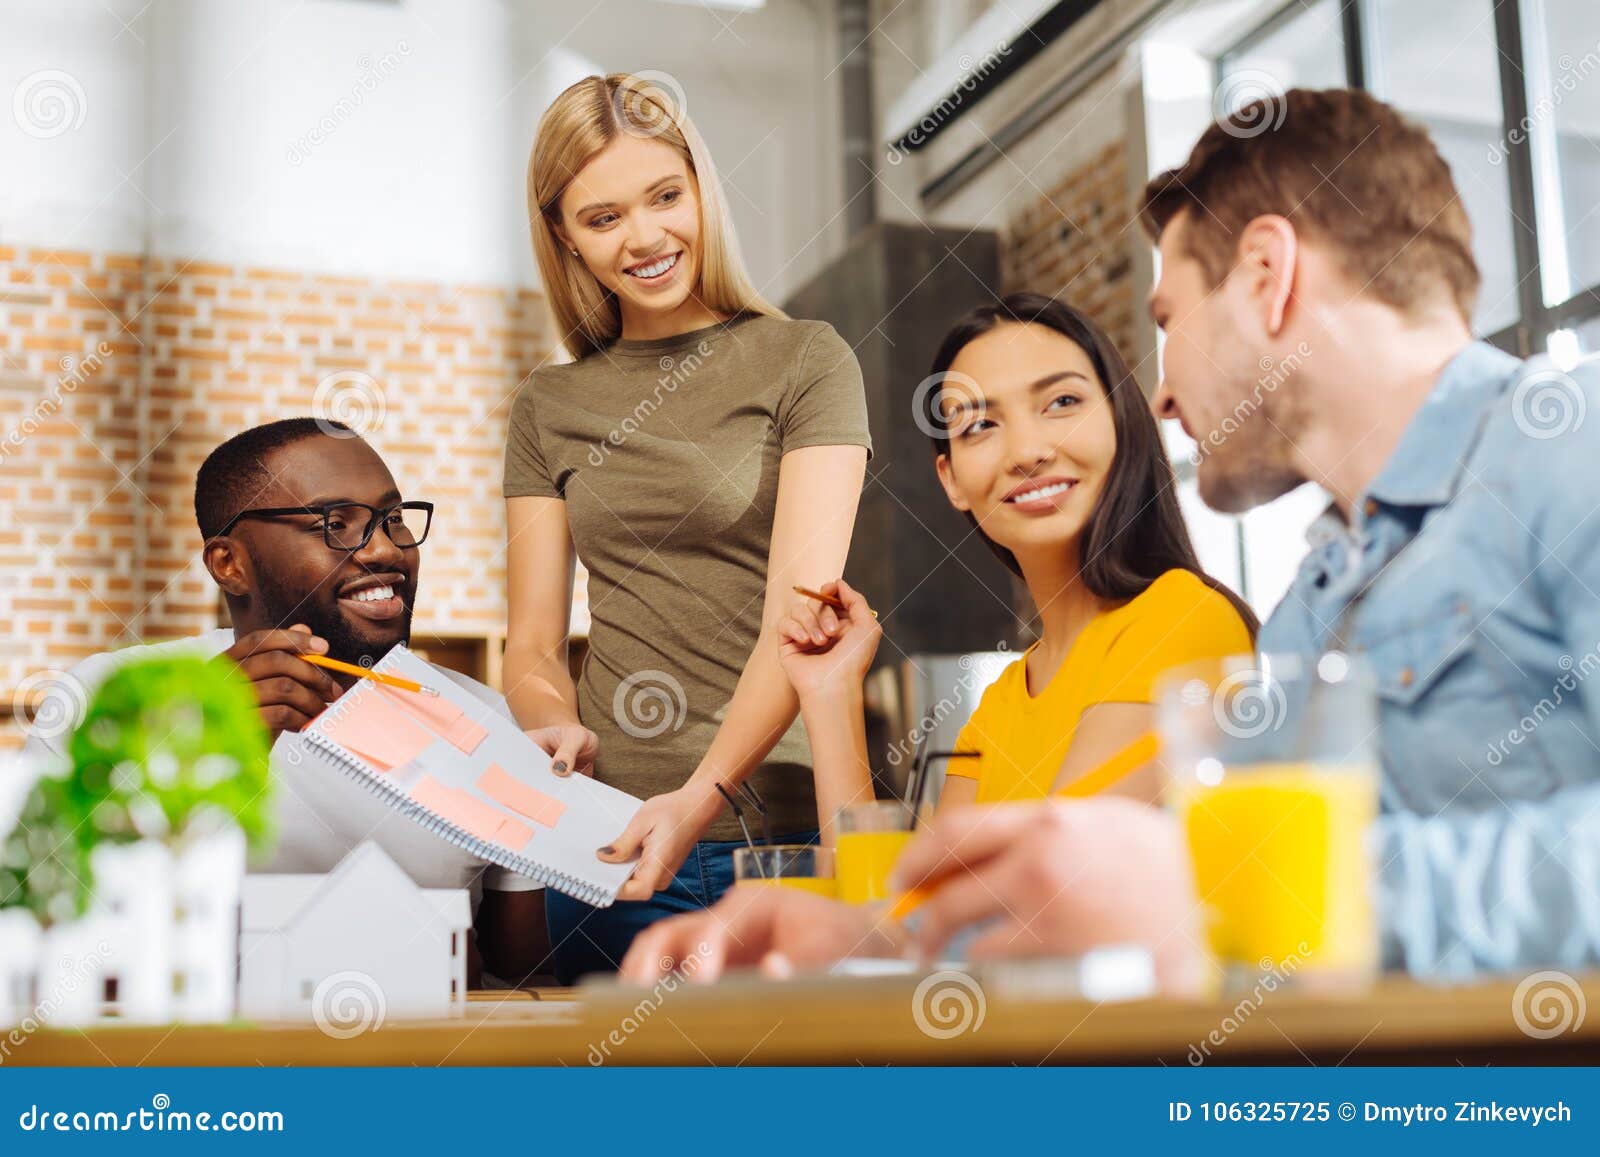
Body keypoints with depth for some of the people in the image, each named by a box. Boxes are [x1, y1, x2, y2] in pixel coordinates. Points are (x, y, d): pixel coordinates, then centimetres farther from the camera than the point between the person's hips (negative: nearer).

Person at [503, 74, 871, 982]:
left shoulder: (807, 361, 0)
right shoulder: (550, 406, 11)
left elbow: (800, 614, -11)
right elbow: (534, 643, 10)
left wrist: (707, 792, -25)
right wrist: (560, 728, -13)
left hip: (785, 831, -3)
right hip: (608, 842, 3)